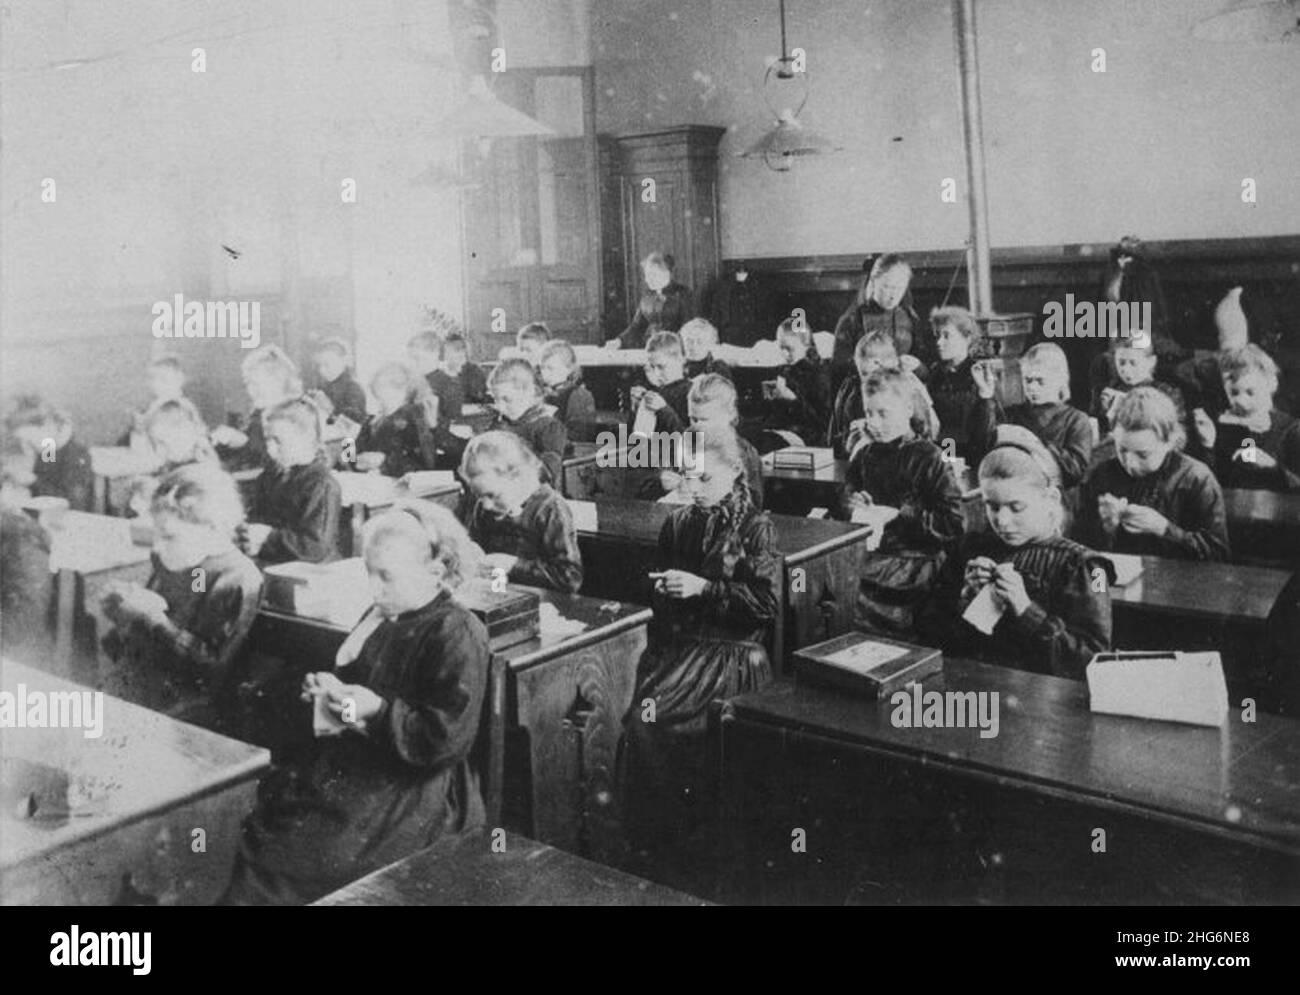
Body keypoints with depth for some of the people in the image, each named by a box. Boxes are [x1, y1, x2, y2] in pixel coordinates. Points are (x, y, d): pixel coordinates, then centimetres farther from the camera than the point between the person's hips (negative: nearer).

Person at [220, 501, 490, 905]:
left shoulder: (457, 634, -14)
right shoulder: (382, 617, 12)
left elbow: (449, 738, -19)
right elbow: (352, 674, 30)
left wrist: (378, 710, -21)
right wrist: (329, 686, 8)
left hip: (414, 785, -8)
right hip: (356, 757, 8)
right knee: (262, 805, -9)